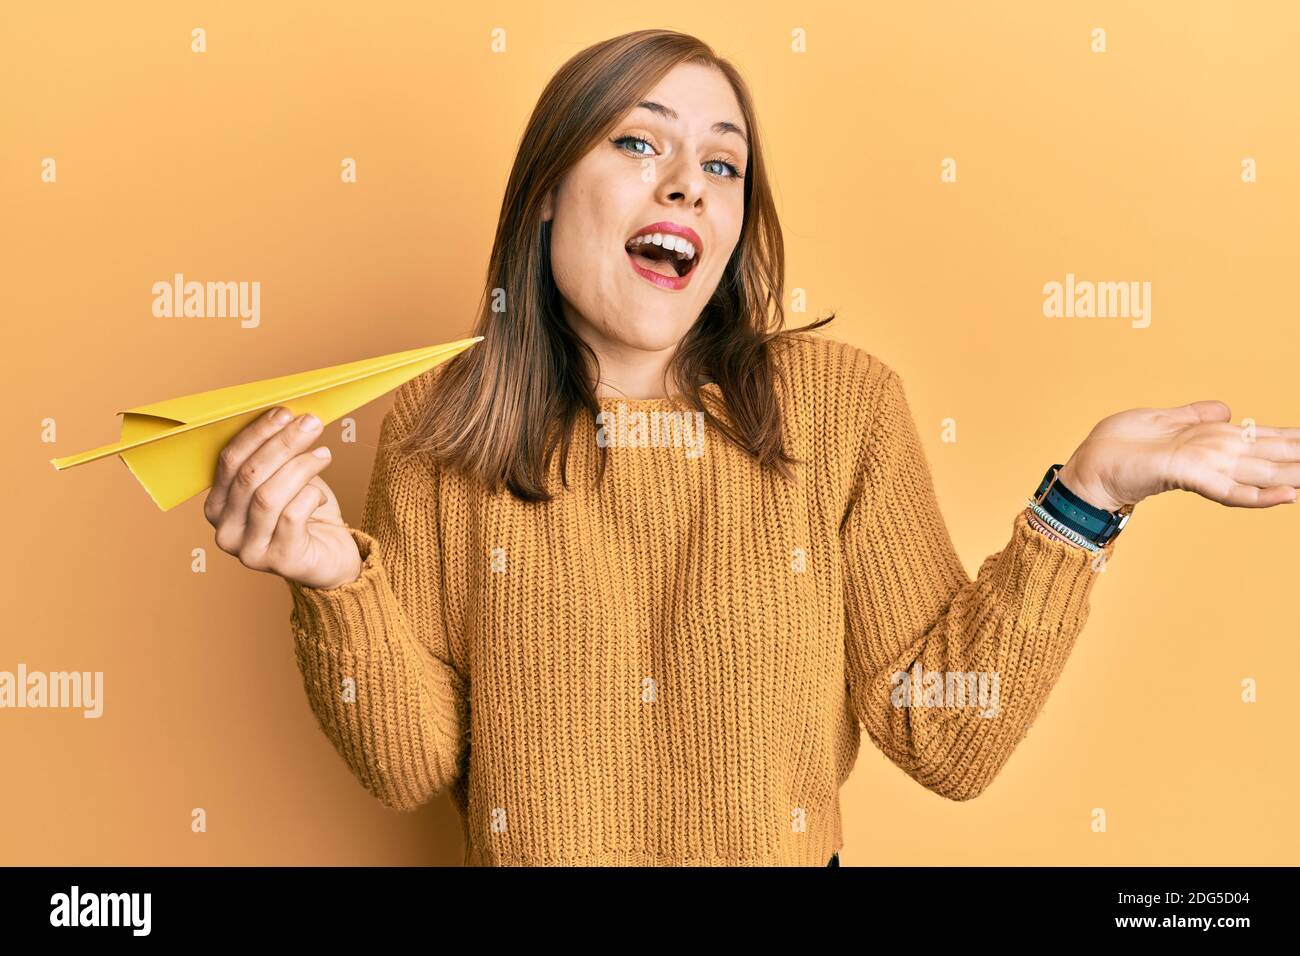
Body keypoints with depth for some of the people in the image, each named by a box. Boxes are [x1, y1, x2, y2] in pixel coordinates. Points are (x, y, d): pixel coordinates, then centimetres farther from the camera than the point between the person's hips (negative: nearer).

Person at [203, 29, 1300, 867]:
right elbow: (415, 764, -11)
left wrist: (1086, 495, -22)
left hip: (787, 847, 0)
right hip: (525, 851, 1)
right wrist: (337, 581, -27)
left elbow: (947, 739, -13)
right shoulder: (441, 426, -13)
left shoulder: (842, 402, -14)